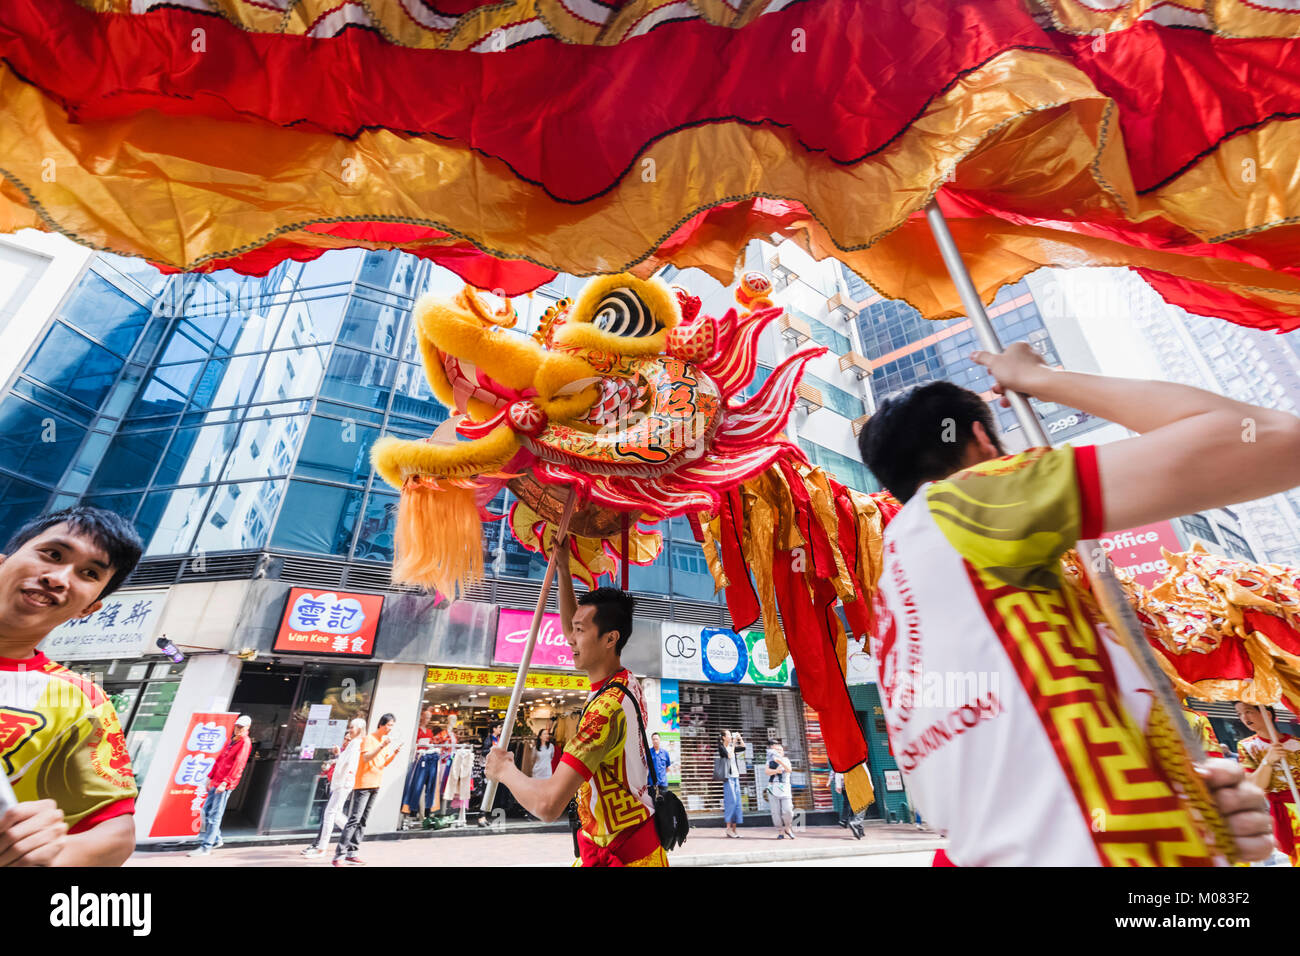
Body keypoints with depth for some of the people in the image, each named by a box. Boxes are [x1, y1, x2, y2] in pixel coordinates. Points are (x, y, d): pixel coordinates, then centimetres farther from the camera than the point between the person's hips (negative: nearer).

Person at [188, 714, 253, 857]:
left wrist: (225, 783, -23)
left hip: (225, 785, -9)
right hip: (216, 782, 9)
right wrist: (210, 776, 14)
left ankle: (206, 847, 0)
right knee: (206, 810, 13)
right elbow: (220, 758, 22)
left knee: (215, 815, -6)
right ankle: (216, 839, 27)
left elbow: (238, 764, -19)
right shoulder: (232, 740, 16)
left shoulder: (245, 742, -12)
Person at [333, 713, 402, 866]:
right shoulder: (369, 738, -9)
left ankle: (351, 853, 15)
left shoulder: (386, 741, 13)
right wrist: (382, 745, -30)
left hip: (375, 785, 8)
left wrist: (394, 753, -3)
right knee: (354, 819, -11)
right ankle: (339, 855, -8)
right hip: (364, 784, -8)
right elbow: (366, 757, -21)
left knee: (363, 821, 9)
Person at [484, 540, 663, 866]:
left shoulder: (606, 708, -29)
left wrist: (504, 770, -15)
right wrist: (562, 570, 3)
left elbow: (548, 804, -33)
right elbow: (570, 632, 9)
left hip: (621, 855, -8)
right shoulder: (626, 681, -4)